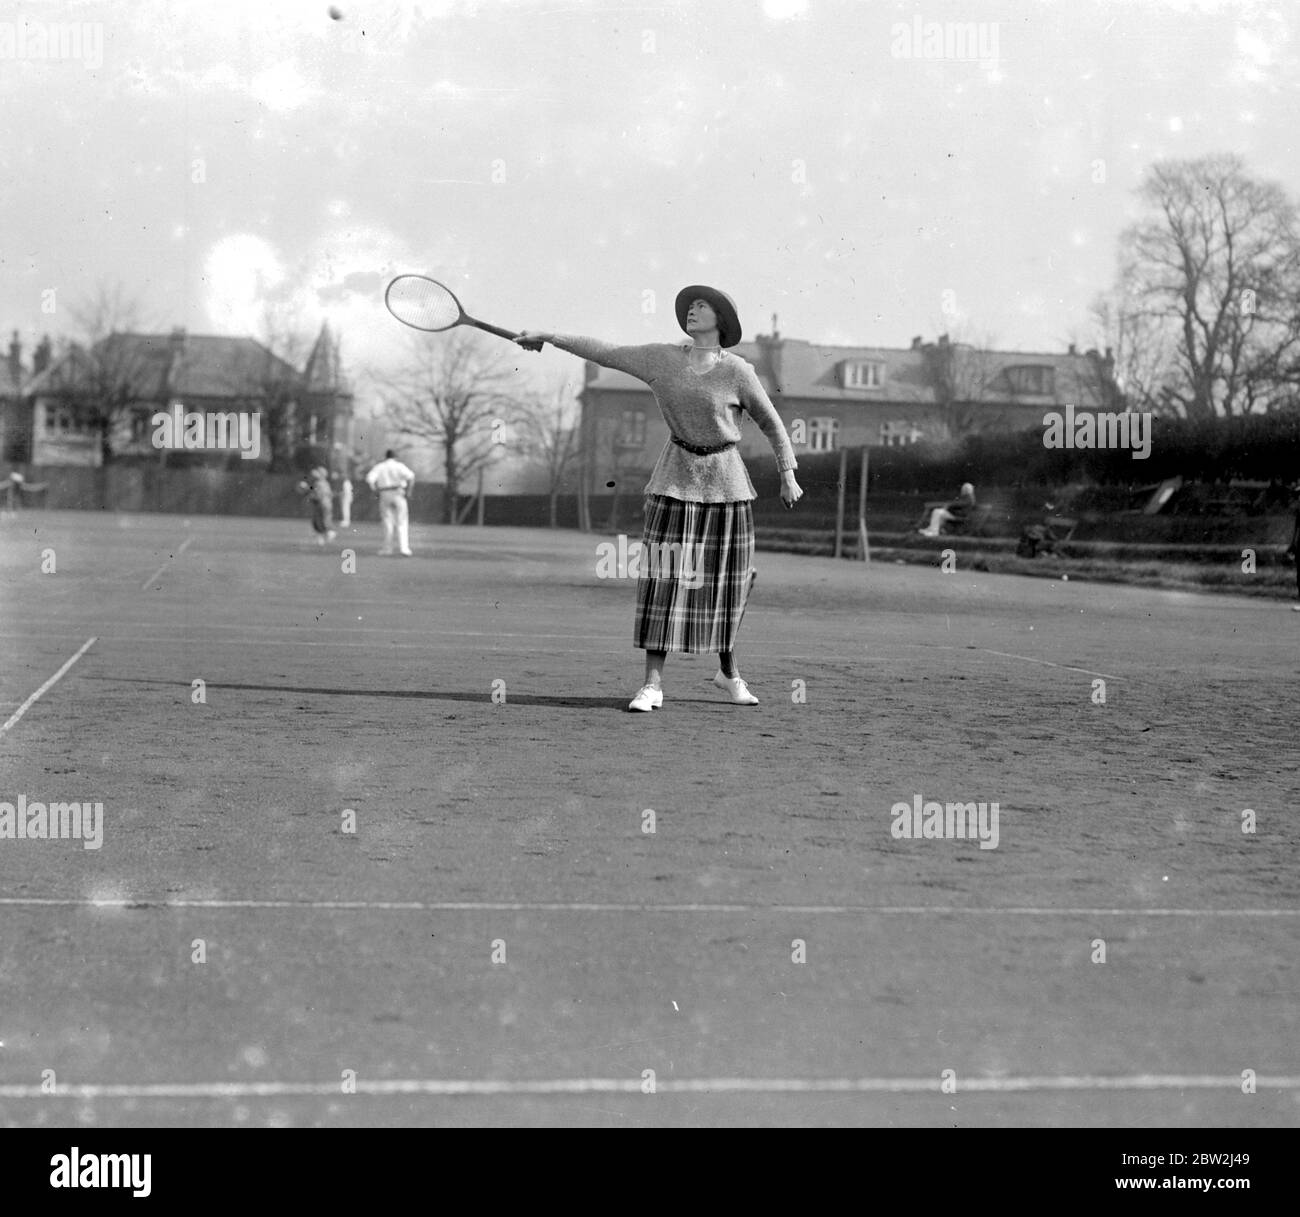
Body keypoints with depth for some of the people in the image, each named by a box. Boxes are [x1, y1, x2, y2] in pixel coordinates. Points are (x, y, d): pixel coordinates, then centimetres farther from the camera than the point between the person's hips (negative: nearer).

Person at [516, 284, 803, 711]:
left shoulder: (737, 372, -3)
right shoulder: (661, 359, 3)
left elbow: (771, 424, 5)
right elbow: (604, 353, 8)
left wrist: (788, 477, 3)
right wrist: (548, 337, 5)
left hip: (726, 483, -1)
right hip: (676, 480, 1)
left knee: (726, 580, 4)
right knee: (663, 576, -8)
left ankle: (728, 671, 26)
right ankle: (652, 683, -6)